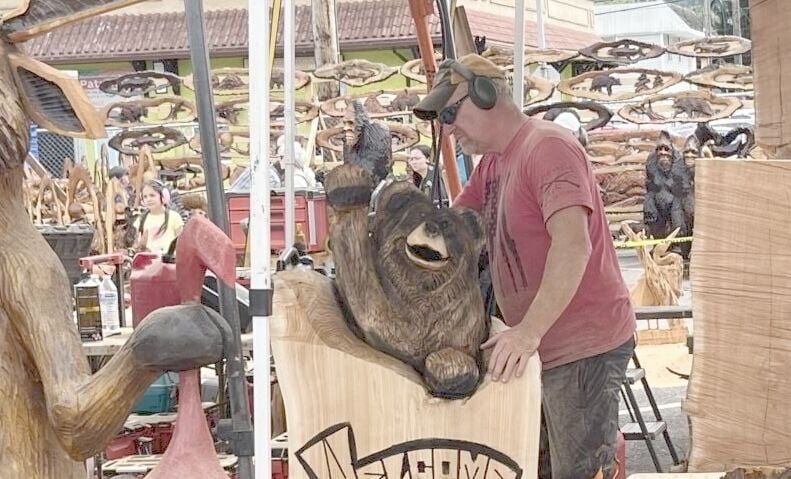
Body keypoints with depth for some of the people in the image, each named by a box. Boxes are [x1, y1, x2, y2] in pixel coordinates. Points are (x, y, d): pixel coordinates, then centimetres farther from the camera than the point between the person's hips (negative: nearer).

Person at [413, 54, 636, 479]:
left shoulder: (546, 147, -17)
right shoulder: (491, 163, 13)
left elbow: (573, 245, -30)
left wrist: (529, 330, -37)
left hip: (585, 346, -10)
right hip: (543, 347, 10)